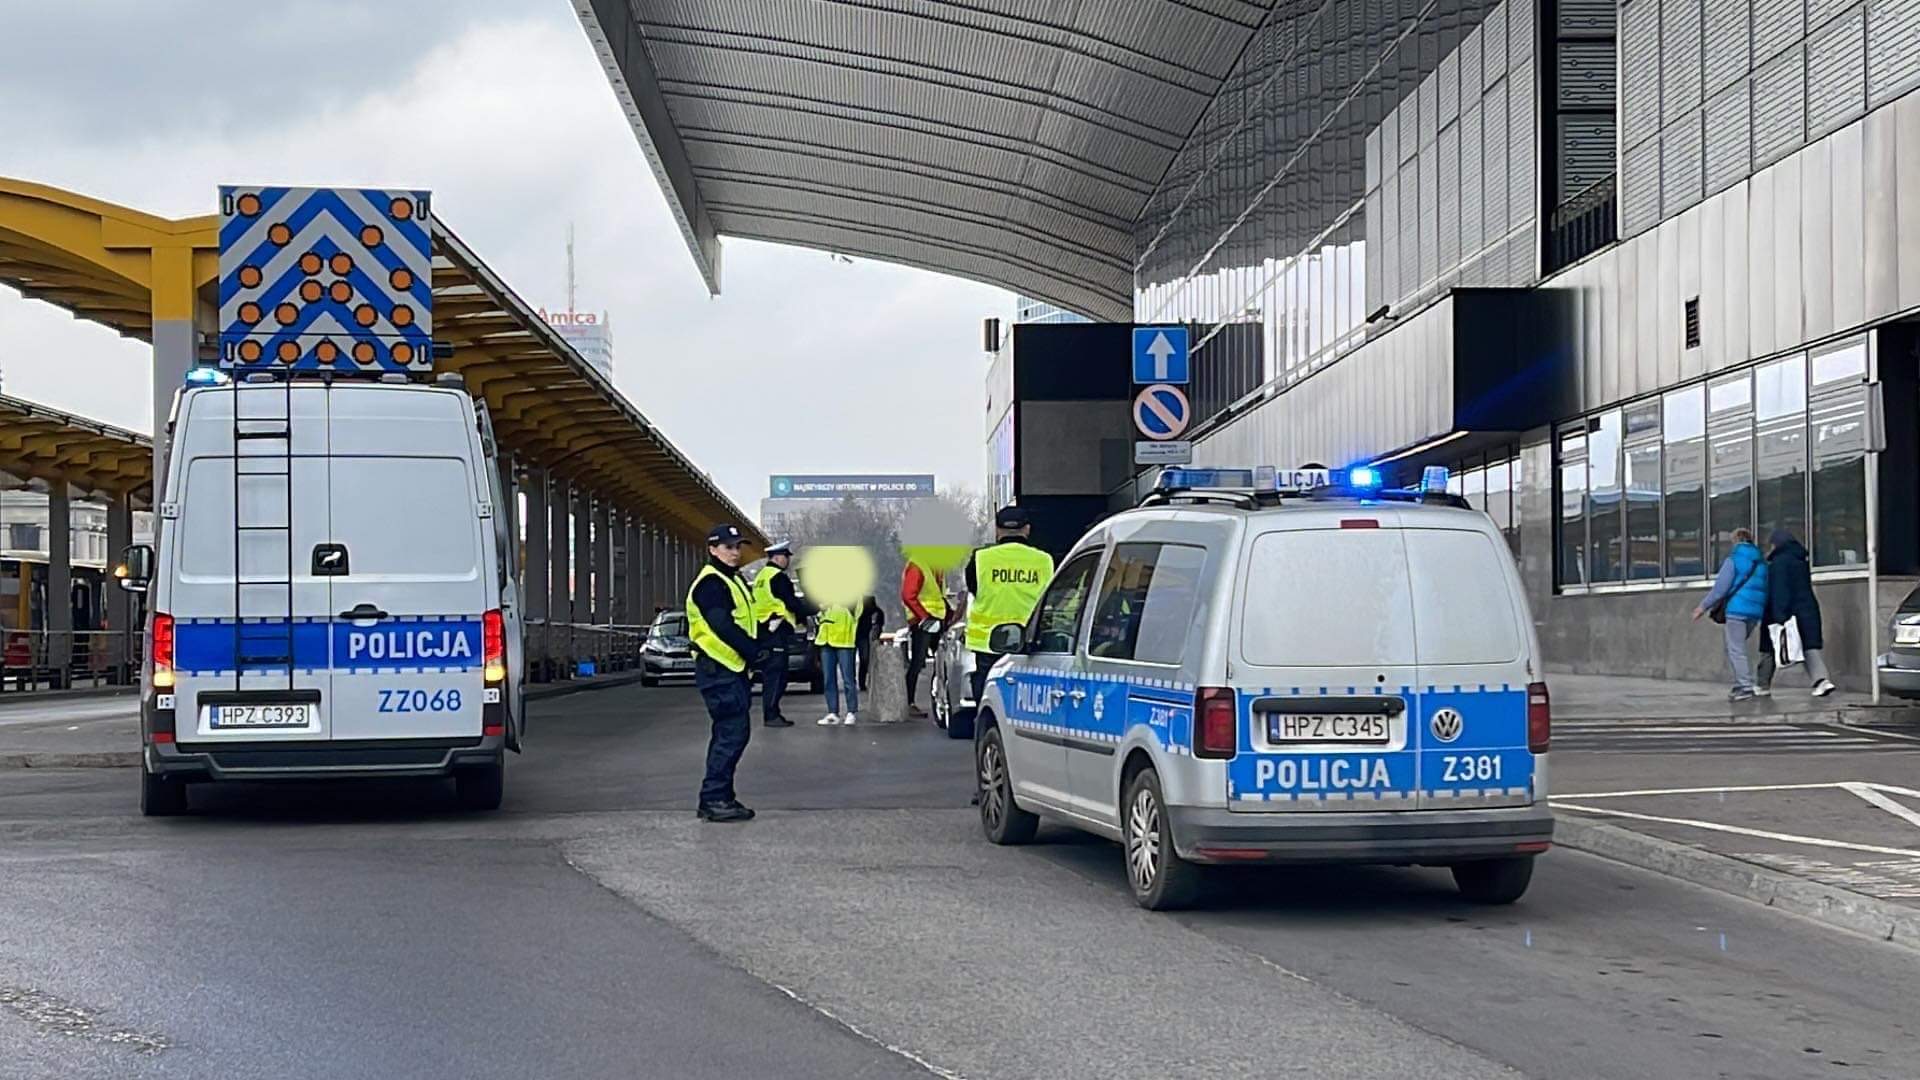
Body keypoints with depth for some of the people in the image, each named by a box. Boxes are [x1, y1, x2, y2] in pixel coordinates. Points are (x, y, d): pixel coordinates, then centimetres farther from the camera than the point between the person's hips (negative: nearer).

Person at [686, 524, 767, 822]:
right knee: (733, 731, -12)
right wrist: (753, 652, -20)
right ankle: (714, 799, -10)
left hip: (732, 668, 10)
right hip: (718, 669, -10)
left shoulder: (733, 581, 20)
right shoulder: (710, 583, -13)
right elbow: (723, 626, -22)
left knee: (728, 732, 12)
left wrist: (756, 647, 7)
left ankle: (717, 798, 17)